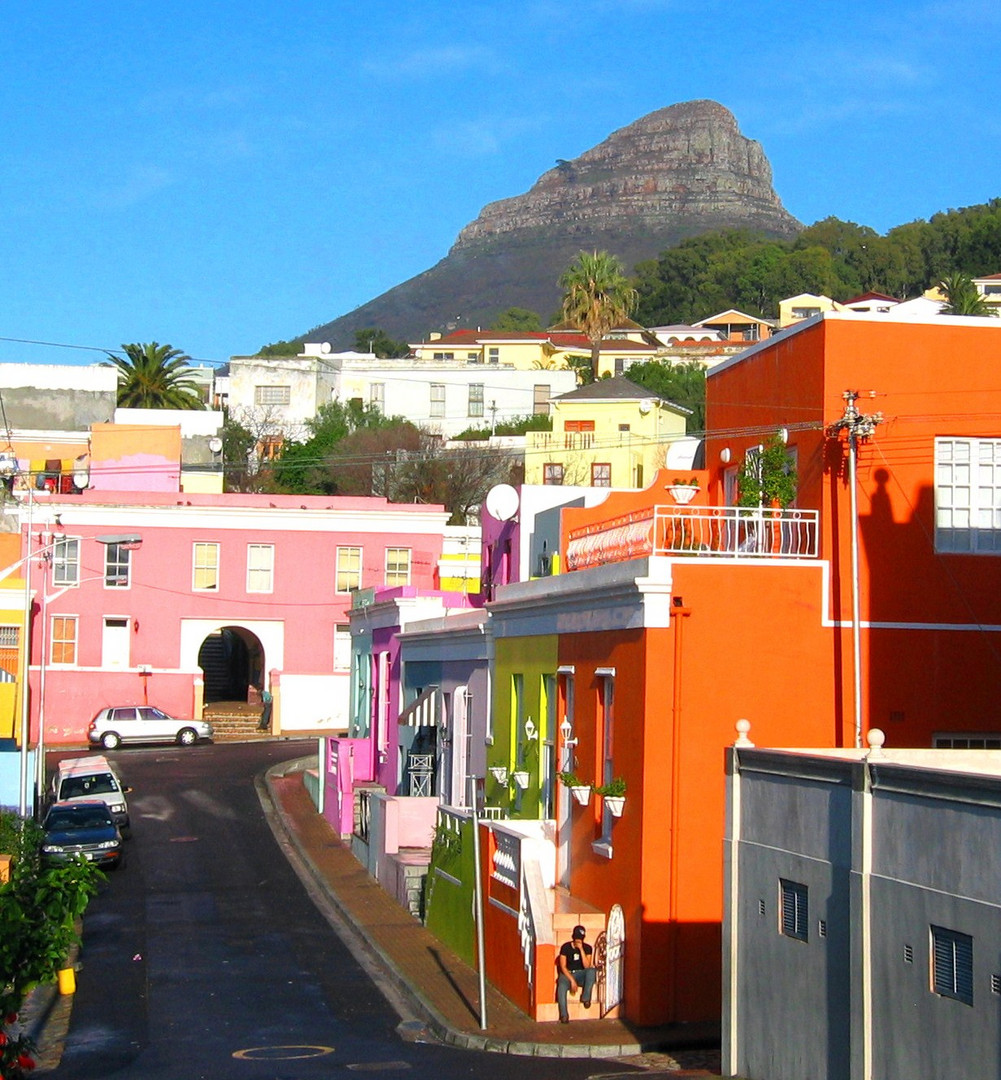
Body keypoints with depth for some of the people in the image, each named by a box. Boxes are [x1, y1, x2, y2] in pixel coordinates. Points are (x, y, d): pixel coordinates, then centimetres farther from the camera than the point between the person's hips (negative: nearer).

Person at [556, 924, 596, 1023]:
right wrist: (572, 980, -22)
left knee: (592, 970, -31)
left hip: (581, 974, 2)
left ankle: (585, 998, -22)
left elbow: (587, 966, -14)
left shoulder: (587, 948, -1)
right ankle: (564, 1015, -33)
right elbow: (563, 966, -9)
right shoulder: (565, 947, -6)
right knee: (561, 986, -36)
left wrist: (581, 949, -20)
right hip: (567, 974, -2)